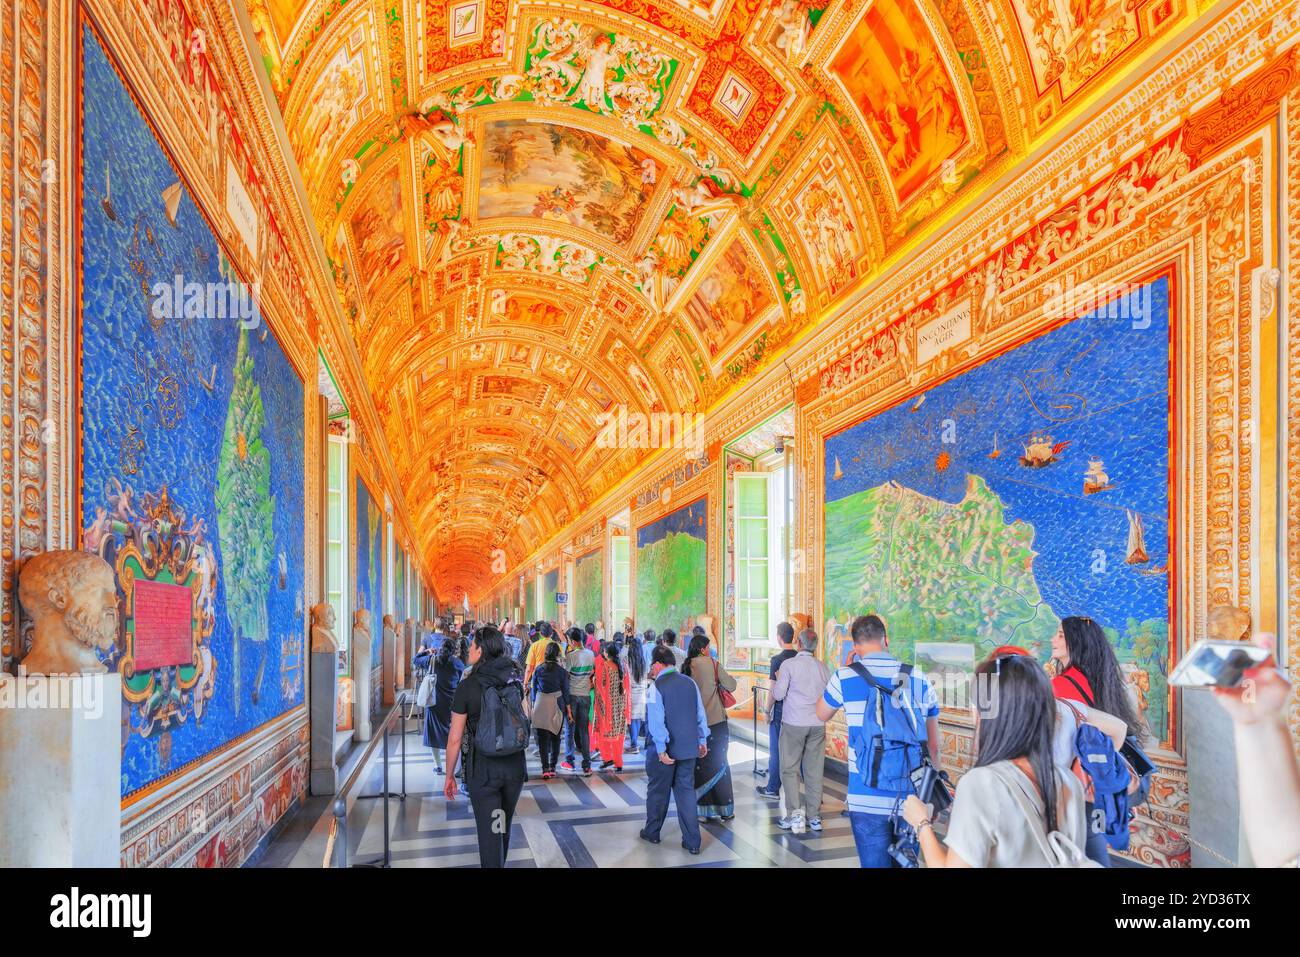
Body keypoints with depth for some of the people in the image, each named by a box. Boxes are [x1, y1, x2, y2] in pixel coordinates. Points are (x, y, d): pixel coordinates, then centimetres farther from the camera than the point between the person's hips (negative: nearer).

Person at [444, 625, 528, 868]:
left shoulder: (467, 686, -13)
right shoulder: (515, 680, 0)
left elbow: (455, 739, -10)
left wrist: (449, 776, 0)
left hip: (483, 767, -4)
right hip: (515, 764, 5)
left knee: (489, 832, 6)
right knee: (504, 827, 23)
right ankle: (498, 863, 41)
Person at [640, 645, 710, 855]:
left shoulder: (656, 687, -13)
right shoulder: (690, 683, 4)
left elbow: (656, 721, -19)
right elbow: (701, 714, 8)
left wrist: (661, 749, -18)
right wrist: (702, 740, 15)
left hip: (664, 749, -5)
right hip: (689, 747, 5)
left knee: (657, 790, 13)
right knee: (686, 790, 10)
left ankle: (652, 832, 30)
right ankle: (692, 842, 9)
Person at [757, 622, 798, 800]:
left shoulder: (777, 660, -15)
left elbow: (773, 690, -15)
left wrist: (767, 712, -5)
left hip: (780, 711, -5)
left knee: (776, 750, 6)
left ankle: (773, 789, 14)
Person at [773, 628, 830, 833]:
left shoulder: (789, 664, -8)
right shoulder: (823, 668, 5)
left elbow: (778, 694, -9)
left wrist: (777, 681, 11)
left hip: (794, 724, -4)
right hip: (818, 724, 4)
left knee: (789, 769, 4)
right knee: (814, 771, 9)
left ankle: (794, 814, -4)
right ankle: (814, 816, 14)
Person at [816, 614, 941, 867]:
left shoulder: (845, 678, -5)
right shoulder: (918, 680, 2)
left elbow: (822, 715, 16)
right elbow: (933, 747, 8)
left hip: (868, 801, -2)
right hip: (911, 800, 2)